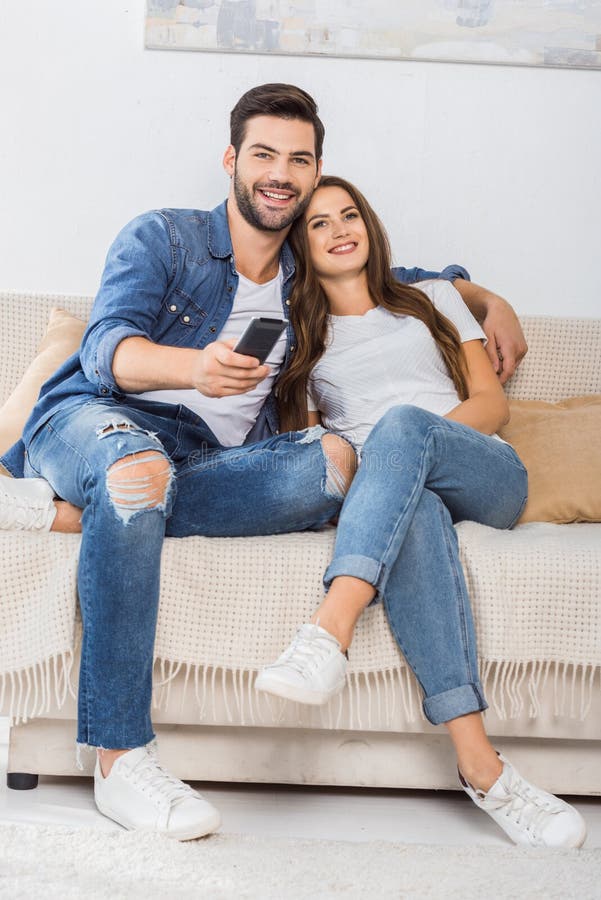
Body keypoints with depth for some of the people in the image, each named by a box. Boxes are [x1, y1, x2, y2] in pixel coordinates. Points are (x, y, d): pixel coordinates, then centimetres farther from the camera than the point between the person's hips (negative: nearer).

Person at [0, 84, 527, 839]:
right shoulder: (161, 239, 9)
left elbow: (413, 281, 42)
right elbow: (106, 350, -8)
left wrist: (490, 300, 22)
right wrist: (195, 366, -30)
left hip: (211, 461, 4)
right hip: (95, 419, -3)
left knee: (335, 463, -28)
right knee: (140, 465, -42)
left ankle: (68, 511, -28)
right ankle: (119, 760, -38)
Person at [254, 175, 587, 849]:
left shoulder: (432, 300, 26)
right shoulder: (302, 340, 27)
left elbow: (492, 402, 14)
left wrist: (415, 435, -6)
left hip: (486, 477, 1)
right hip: (396, 492, 0)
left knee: (402, 422, -36)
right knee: (416, 510, -40)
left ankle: (330, 633, -55)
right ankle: (477, 760, -53)